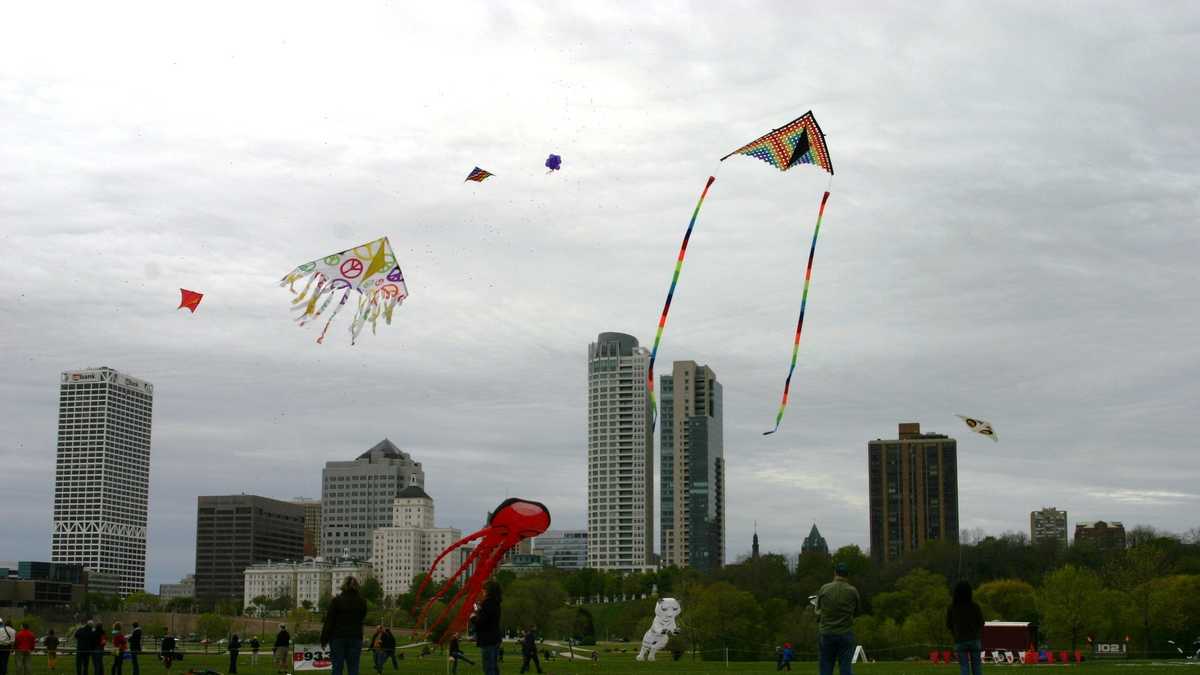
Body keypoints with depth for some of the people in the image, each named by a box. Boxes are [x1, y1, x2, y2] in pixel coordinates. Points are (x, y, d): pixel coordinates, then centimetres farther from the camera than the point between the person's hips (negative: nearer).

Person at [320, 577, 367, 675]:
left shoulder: (336, 601, -8)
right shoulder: (362, 602, 2)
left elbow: (329, 622, -7)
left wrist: (324, 639, -2)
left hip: (338, 638, -2)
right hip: (356, 637, 2)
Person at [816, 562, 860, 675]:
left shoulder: (824, 589, -5)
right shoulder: (853, 591, -5)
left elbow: (818, 610, 7)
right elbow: (856, 611, 9)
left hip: (827, 633, 0)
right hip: (846, 634, 0)